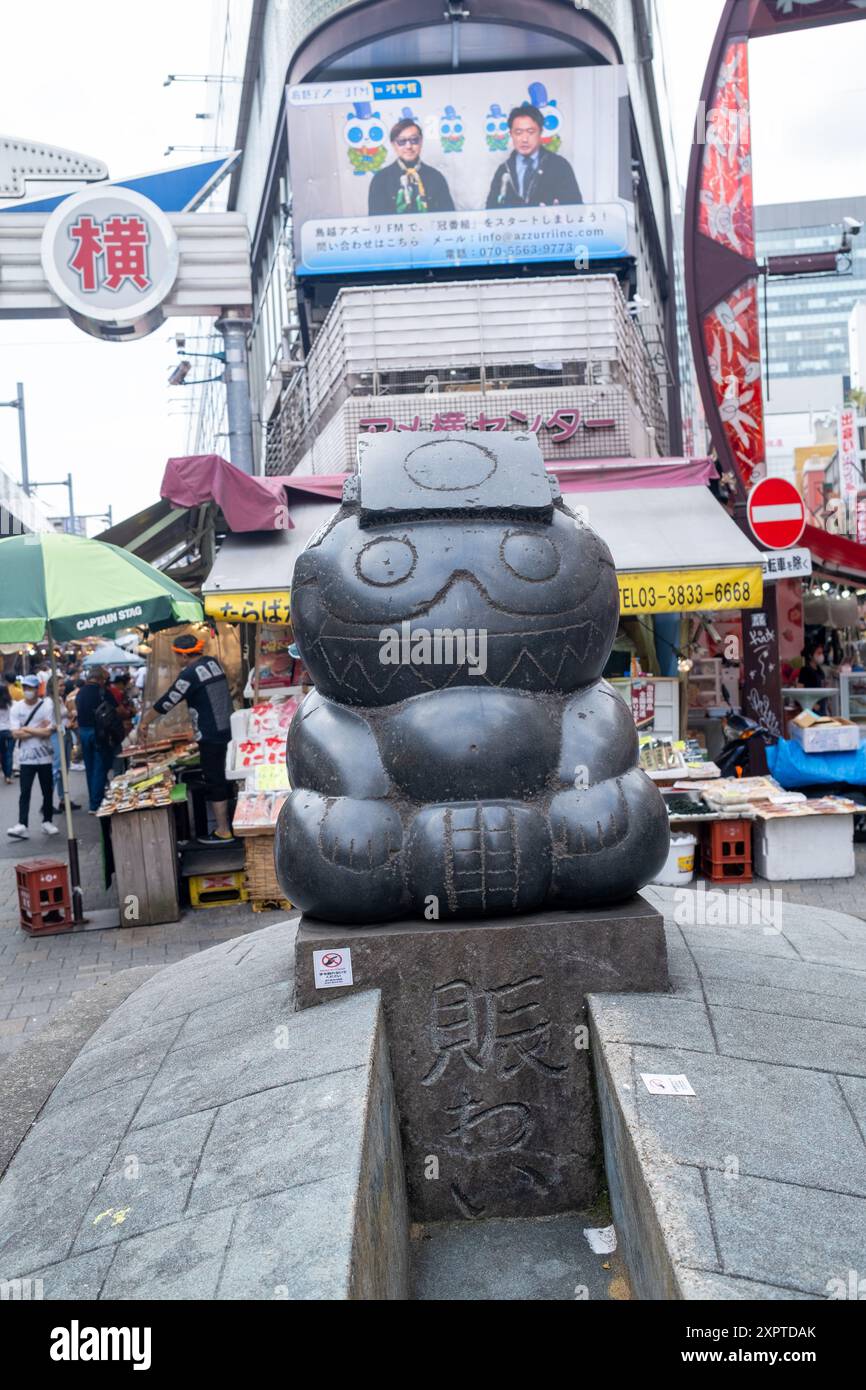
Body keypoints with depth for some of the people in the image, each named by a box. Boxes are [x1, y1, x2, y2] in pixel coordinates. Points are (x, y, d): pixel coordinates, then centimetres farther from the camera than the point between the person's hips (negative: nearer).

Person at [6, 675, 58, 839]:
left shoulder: (47, 706, -5)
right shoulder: (16, 708, 0)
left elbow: (48, 732, -13)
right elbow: (16, 734, -7)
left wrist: (26, 729, -10)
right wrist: (38, 730, -11)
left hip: (45, 756, 0)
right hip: (26, 758, 1)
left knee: (48, 791, 7)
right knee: (24, 792, -5)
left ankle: (47, 822, 20)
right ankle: (22, 826, -9)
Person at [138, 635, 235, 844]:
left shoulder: (190, 673, -16)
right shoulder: (213, 663, 8)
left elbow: (168, 701, -9)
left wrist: (145, 722, 3)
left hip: (210, 737, -8)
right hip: (228, 731, 8)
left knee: (215, 783, 0)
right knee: (224, 779, 17)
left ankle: (223, 831, 6)